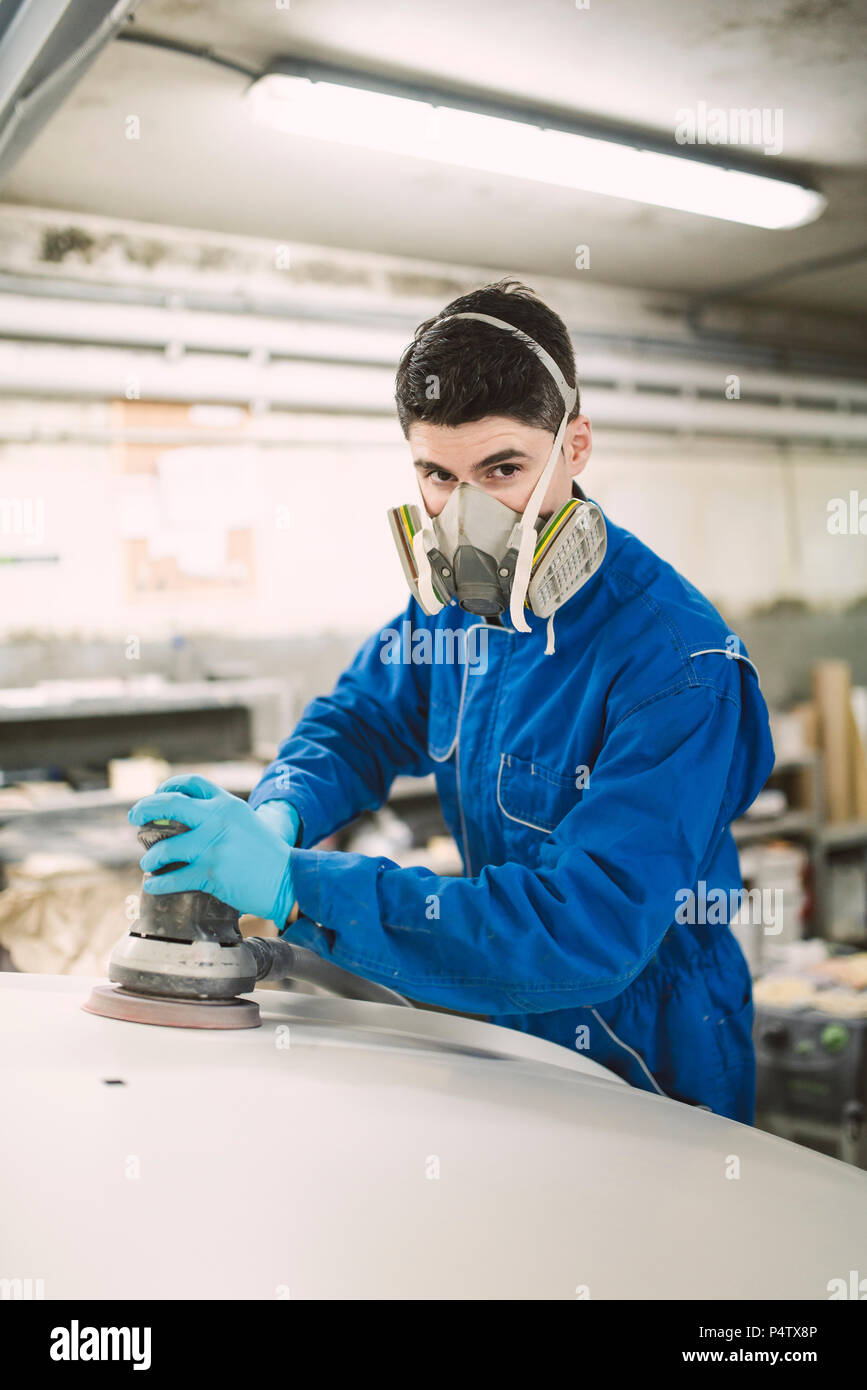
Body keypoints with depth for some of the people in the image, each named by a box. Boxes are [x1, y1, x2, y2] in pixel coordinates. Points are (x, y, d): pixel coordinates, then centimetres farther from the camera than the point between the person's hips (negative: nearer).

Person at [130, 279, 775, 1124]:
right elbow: (357, 723, 12)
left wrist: (293, 884, -34)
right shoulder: (454, 599, -1)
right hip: (509, 1037, 6)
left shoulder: (678, 666, -24)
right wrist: (279, 817, -12)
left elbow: (594, 927, -31)